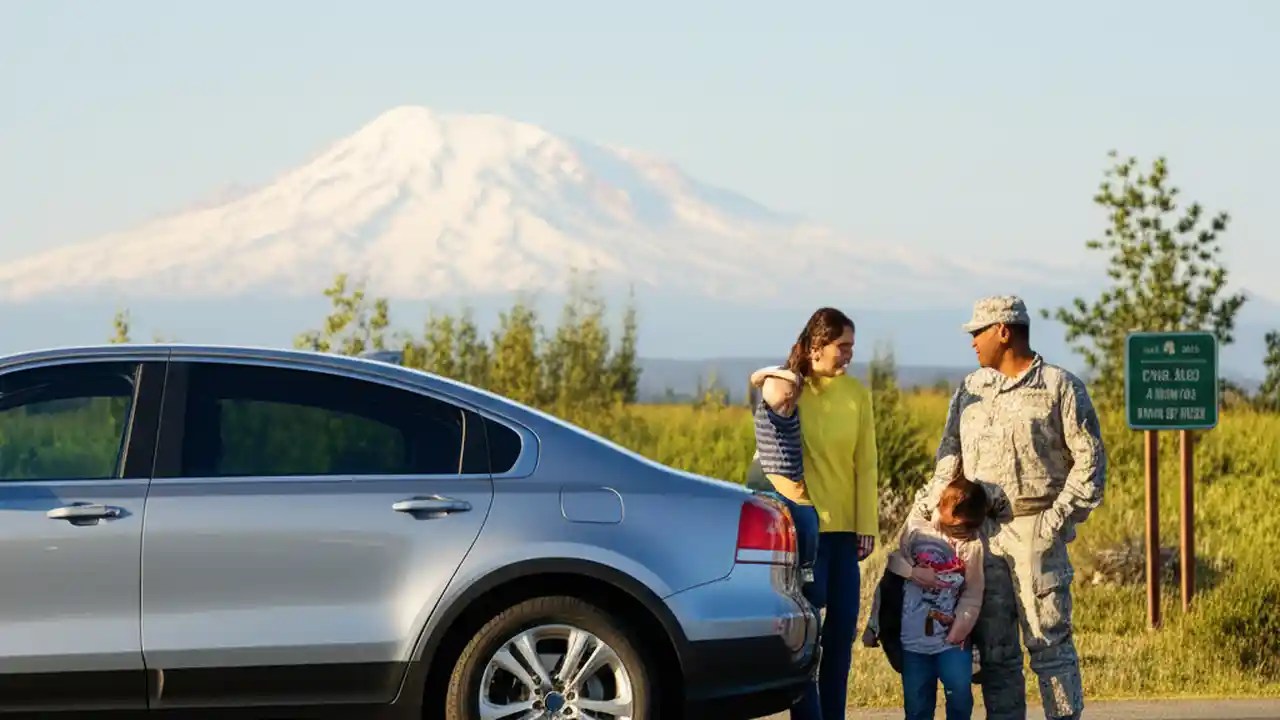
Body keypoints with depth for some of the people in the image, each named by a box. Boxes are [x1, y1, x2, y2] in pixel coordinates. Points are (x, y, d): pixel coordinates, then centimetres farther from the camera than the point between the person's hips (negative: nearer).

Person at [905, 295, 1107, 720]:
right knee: (993, 647, 6)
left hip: (1035, 528, -5)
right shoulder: (971, 389, 16)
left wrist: (1061, 515, -10)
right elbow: (950, 455, 16)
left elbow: (1089, 460, -2)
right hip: (980, 529, 5)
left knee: (1048, 639, -7)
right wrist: (927, 506, 3)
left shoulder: (1060, 387, 0)